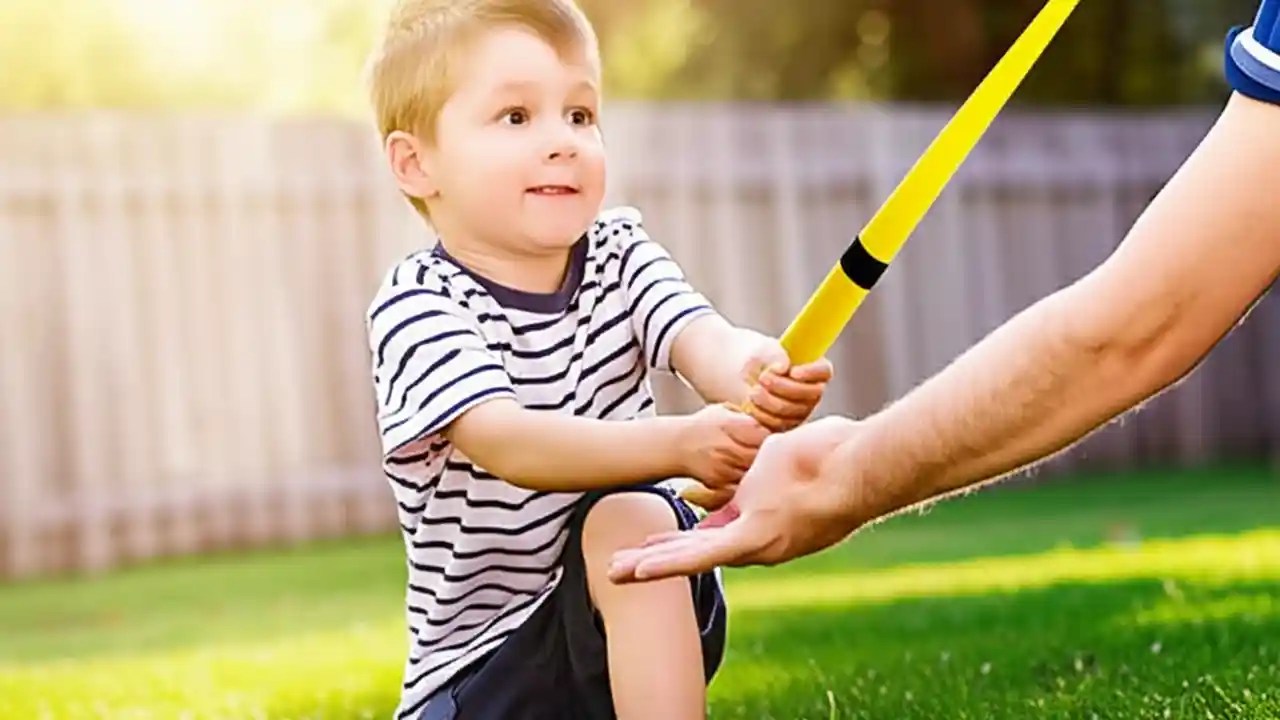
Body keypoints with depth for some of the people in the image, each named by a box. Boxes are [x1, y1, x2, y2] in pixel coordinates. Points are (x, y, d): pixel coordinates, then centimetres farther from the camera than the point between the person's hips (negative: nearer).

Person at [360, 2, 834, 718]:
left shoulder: (619, 254, 0)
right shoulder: (418, 308, -14)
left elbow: (707, 341, -21)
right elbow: (505, 443, -31)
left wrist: (760, 374, -46)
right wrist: (678, 443, -47)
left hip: (644, 622, 2)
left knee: (627, 517, -30)